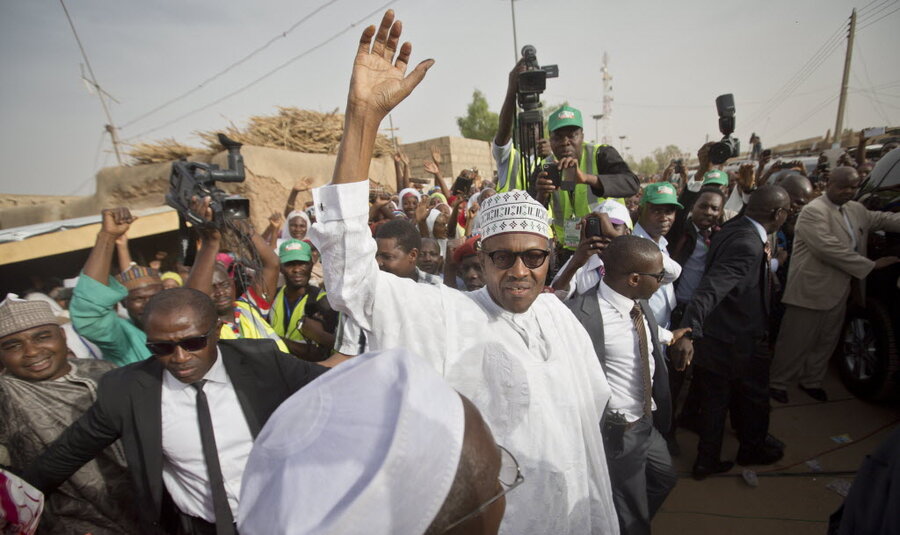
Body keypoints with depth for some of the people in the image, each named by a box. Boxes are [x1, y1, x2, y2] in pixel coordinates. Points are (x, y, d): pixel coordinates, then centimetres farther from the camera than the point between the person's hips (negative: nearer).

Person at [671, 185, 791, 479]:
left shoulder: (732, 228, 0)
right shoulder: (748, 245, -28)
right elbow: (711, 288, -39)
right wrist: (689, 332, -46)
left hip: (713, 335, 8)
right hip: (739, 341, -8)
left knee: (714, 400, 19)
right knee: (754, 397, 20)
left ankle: (707, 460, 34)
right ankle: (752, 450, 45)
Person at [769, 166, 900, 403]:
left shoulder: (857, 210, 14)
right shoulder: (814, 211, -15)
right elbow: (829, 249, -22)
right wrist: (871, 265, -18)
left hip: (838, 292, 8)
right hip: (810, 291, -8)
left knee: (826, 342, 18)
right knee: (795, 343, 1)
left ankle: (811, 381, 33)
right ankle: (778, 383, 14)